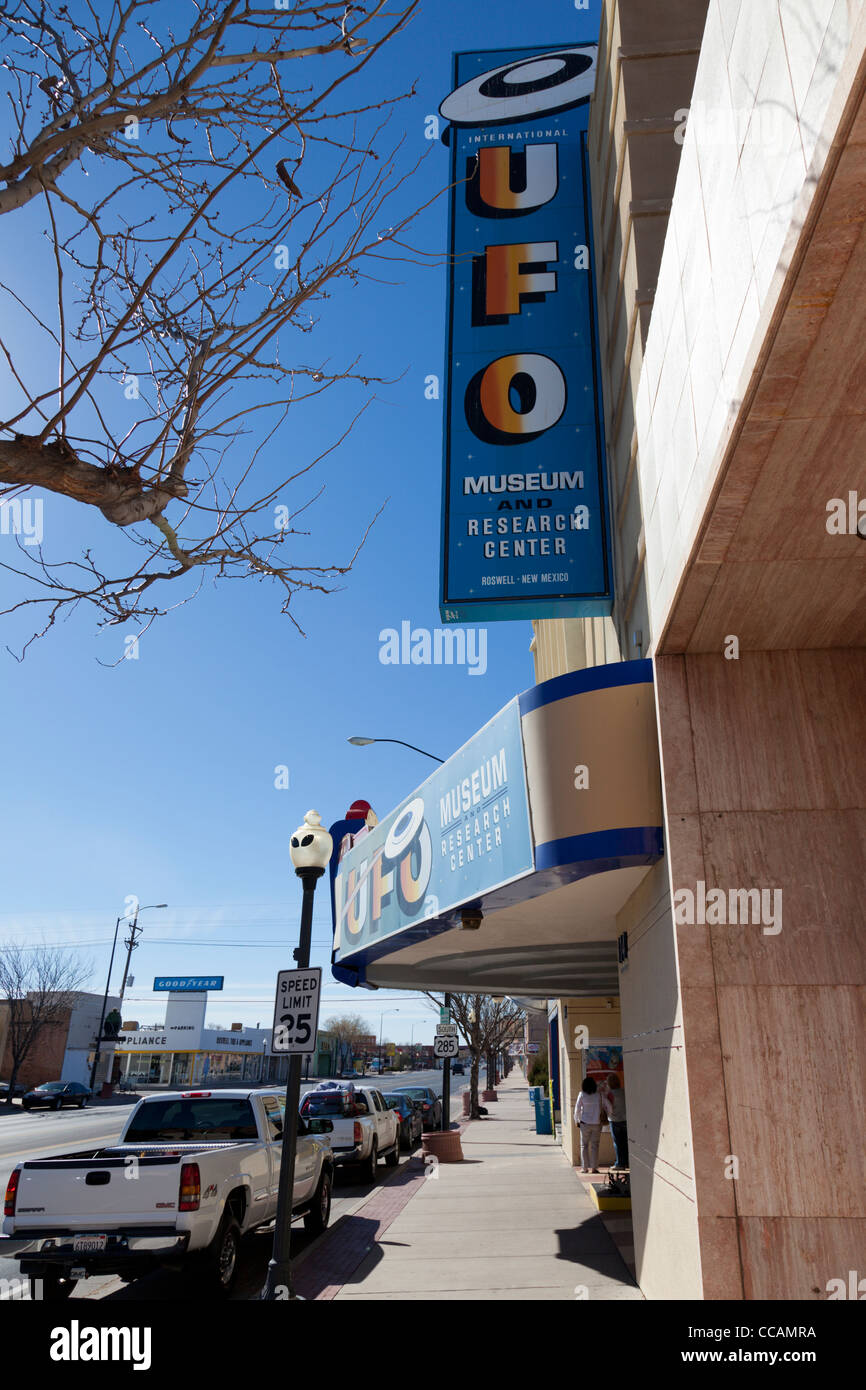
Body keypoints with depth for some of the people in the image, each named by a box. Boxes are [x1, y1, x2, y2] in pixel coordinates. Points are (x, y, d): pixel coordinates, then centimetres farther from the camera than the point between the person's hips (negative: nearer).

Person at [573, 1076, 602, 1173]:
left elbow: (577, 1109, -4)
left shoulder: (582, 1095, -8)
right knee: (594, 1145, 8)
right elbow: (600, 1109, 1)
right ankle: (594, 1167, 6)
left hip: (585, 1124, -1)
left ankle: (585, 1168, 8)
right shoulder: (598, 1095, -5)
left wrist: (577, 1120, 9)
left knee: (584, 1145, 9)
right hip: (596, 1123, 1)